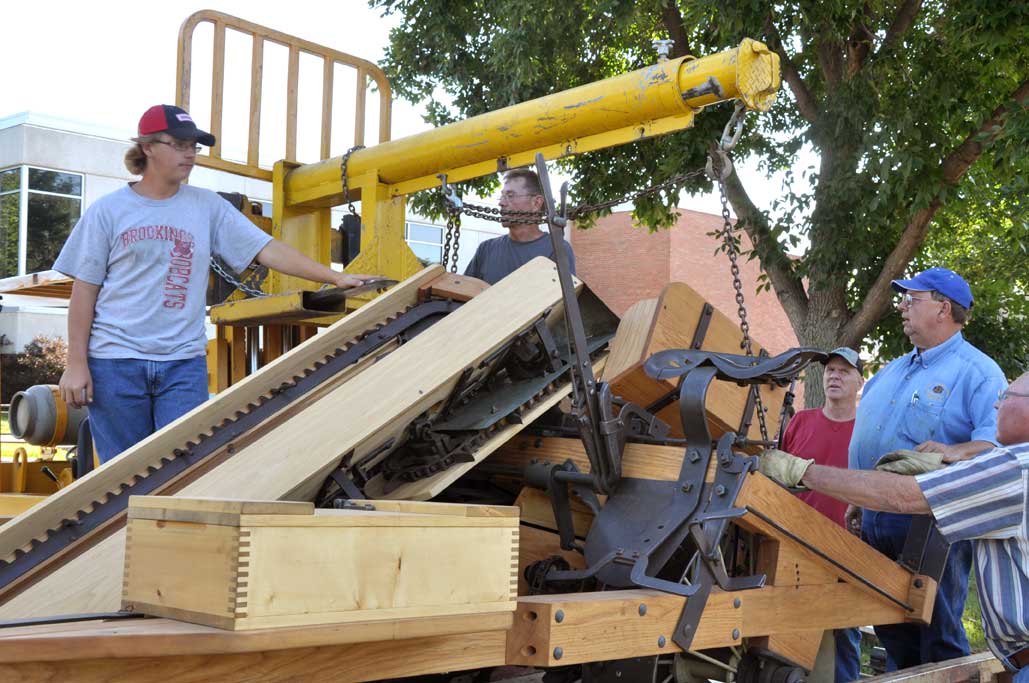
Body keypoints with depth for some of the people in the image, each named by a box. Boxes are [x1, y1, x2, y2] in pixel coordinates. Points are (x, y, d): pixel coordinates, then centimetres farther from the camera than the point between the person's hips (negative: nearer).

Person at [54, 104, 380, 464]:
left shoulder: (208, 207, 8)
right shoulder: (107, 211, 3)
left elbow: (267, 249, 2)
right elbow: (84, 291, 3)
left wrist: (336, 277, -7)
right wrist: (76, 364, -3)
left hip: (185, 363, 2)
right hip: (115, 362, -1)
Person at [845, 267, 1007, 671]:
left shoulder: (976, 372, -4)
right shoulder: (892, 372, 20)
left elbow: (1001, 437, -17)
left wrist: (956, 451, -35)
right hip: (876, 523, 8)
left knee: (938, 636, -4)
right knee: (893, 635, 14)